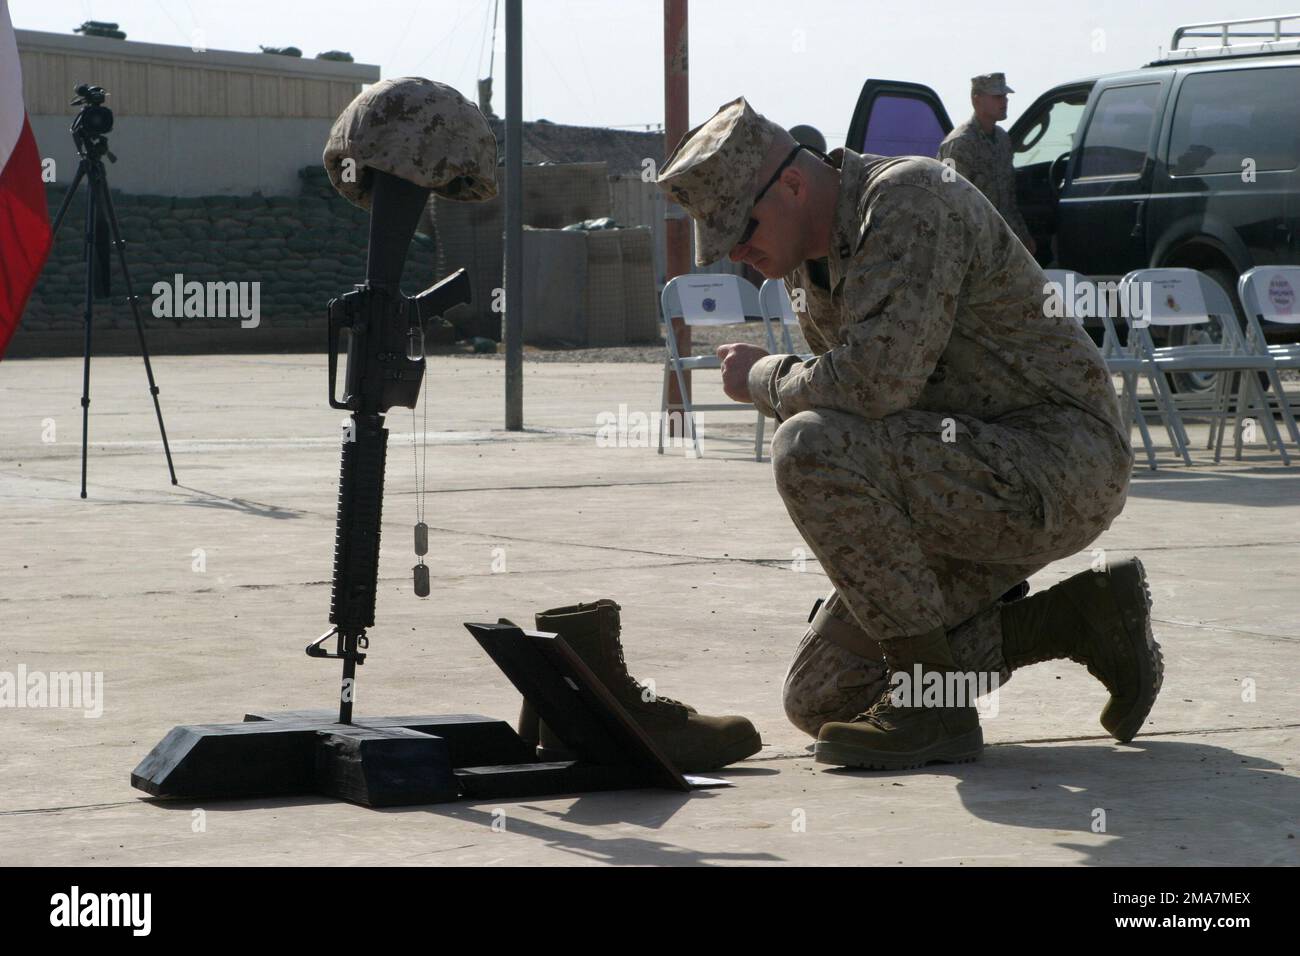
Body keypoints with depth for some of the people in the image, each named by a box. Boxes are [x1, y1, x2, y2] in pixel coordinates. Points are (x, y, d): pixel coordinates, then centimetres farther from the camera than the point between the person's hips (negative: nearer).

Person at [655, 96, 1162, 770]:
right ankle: (1078, 618, 12)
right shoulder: (803, 260, 11)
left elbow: (878, 381, -31)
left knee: (810, 450, -29)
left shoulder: (909, 198, -19)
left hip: (1055, 467, -10)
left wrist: (761, 379, -12)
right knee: (818, 699, 5)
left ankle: (933, 706, -19)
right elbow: (854, 395, 20)